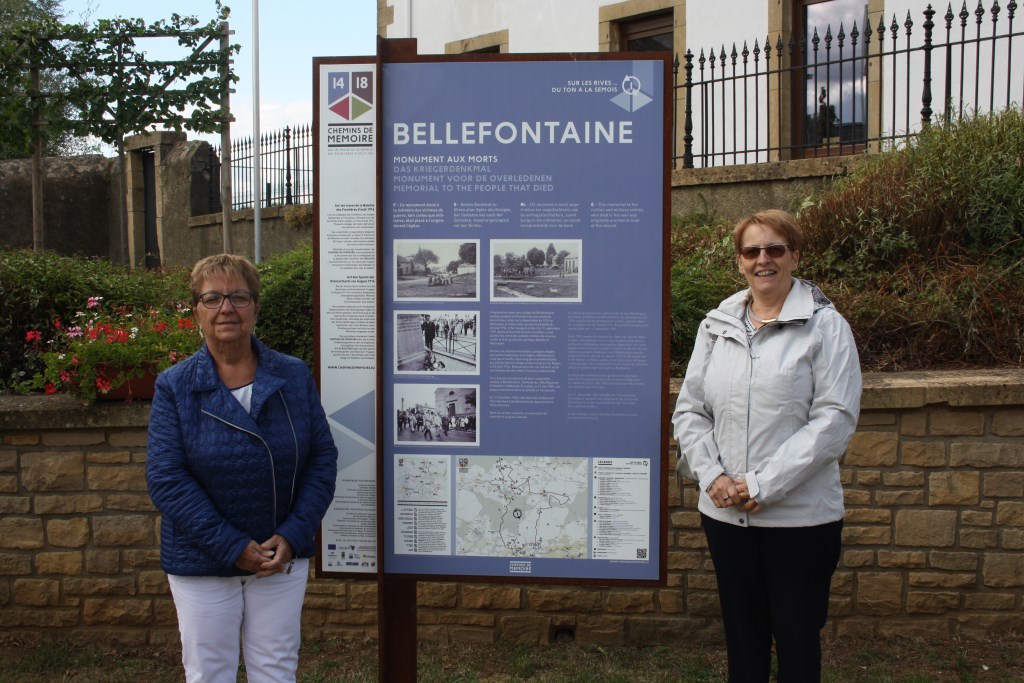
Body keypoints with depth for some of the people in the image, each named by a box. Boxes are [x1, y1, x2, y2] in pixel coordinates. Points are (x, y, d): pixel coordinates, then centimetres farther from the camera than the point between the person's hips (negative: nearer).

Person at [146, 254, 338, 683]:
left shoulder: (294, 377, -1)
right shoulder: (175, 386, -6)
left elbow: (323, 458, -2)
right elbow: (165, 478, -12)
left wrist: (292, 536, -13)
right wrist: (232, 547, -18)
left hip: (283, 557, 1)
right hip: (201, 563, -1)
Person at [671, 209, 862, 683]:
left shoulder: (825, 326, -5)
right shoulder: (717, 325, 6)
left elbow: (835, 418, -11)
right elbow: (689, 409, 8)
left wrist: (763, 485, -15)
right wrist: (712, 476, -8)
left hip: (800, 516, -3)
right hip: (725, 512, 4)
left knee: (797, 636, 9)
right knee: (741, 632, 16)